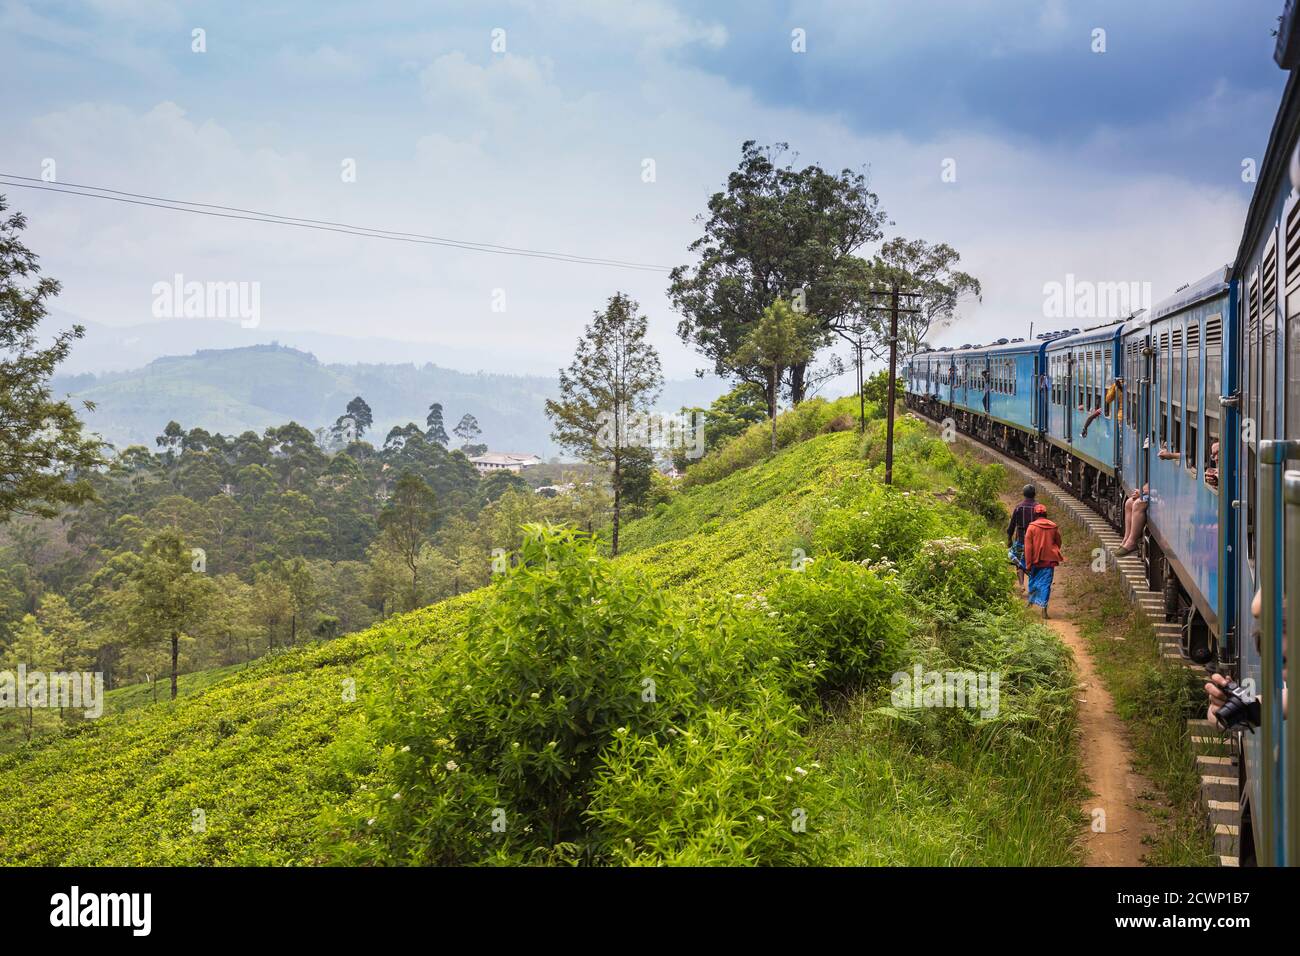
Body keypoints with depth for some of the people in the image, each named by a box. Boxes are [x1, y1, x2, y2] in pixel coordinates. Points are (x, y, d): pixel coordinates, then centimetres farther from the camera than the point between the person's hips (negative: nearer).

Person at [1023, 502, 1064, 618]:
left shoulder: (1032, 527, -8)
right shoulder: (1054, 527, 1)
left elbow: (1028, 547, -8)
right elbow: (1058, 543, 14)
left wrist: (1028, 564, -4)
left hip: (1036, 560, -1)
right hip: (1050, 560, 1)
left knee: (1033, 581, 21)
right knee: (1046, 584, 1)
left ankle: (1031, 602, 35)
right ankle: (1044, 608, -8)